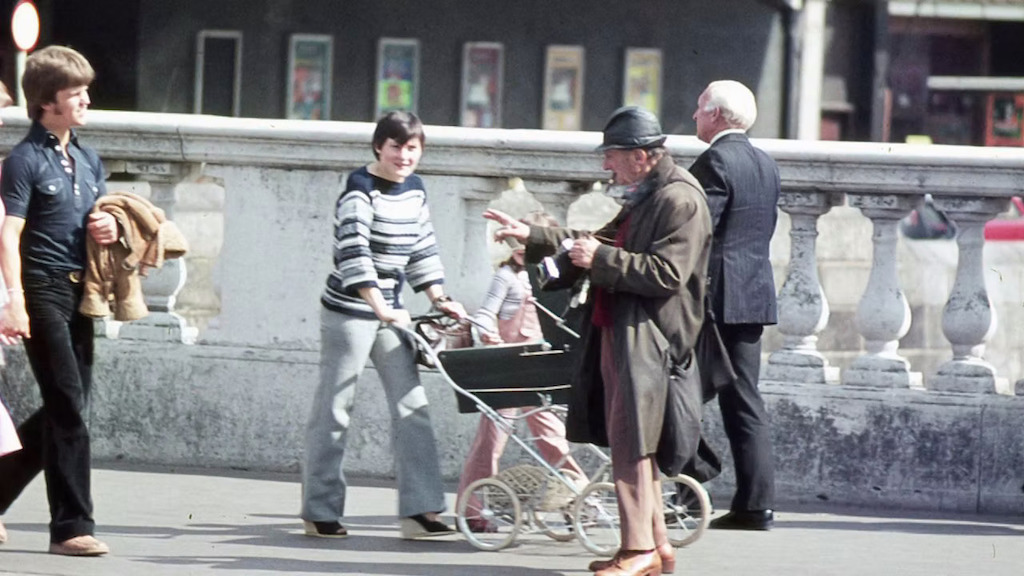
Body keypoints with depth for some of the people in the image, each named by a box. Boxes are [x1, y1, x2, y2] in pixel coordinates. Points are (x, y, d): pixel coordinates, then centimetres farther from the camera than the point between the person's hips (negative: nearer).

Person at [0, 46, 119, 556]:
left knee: (65, 407, 9)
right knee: (68, 404, -10)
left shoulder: (87, 160, 17)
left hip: (79, 292, 8)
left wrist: (111, 227, 4)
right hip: (43, 289, -8)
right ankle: (72, 527, -7)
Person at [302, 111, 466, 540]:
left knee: (412, 407, 0)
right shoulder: (360, 191, -15)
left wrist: (439, 299, 9)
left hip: (389, 313, 7)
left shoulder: (414, 190, 8)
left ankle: (419, 510, -2)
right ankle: (320, 512, 8)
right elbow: (354, 253, -27)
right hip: (349, 312, -7)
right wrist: (380, 308, -36)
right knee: (333, 412, 0)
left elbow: (422, 250, 17)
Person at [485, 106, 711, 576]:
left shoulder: (681, 200, -13)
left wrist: (602, 260, -18)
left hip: (646, 339, -10)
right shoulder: (643, 199, 20)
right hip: (619, 334, 10)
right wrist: (532, 237, 25)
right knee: (629, 444, 12)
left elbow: (666, 273, -22)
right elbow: (599, 241, 29)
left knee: (630, 442, -11)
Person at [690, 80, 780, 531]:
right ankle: (756, 503, 3)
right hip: (754, 295, 8)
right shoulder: (766, 165, 14)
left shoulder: (716, 162, -13)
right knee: (744, 400, 7)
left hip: (713, 296, -8)